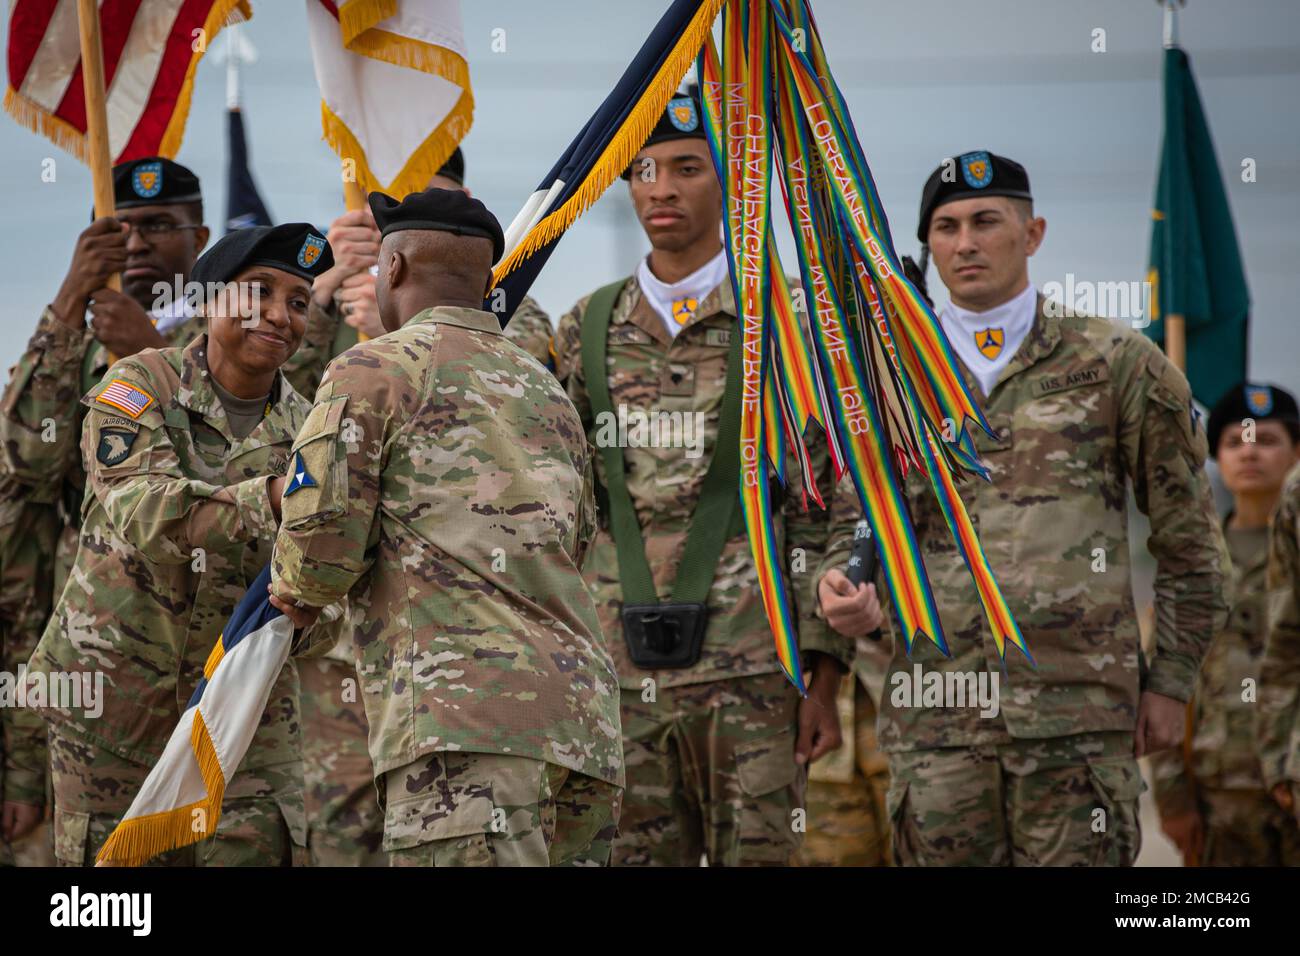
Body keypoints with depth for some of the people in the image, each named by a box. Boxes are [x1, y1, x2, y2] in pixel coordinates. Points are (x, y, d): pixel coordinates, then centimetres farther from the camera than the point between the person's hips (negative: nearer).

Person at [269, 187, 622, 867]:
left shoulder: (374, 369, 5)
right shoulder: (549, 393, 27)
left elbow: (323, 539, -5)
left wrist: (298, 590, 19)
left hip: (467, 713, -7)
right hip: (584, 713, 7)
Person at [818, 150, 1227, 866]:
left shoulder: (1116, 365, 6)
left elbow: (1188, 540, 9)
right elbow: (858, 526, 15)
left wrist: (1172, 680, 6)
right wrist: (843, 591, -8)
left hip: (1078, 710, -2)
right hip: (937, 716, 2)